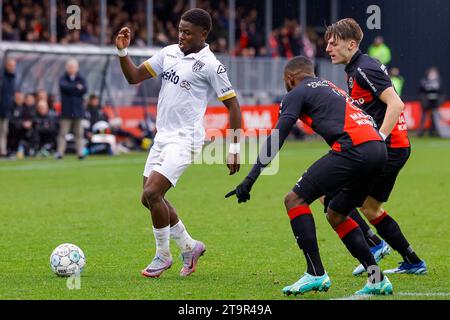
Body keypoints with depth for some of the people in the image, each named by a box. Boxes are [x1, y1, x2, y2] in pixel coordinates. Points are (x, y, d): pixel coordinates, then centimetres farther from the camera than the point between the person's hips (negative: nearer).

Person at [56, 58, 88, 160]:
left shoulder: (81, 79, 9)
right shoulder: (63, 79, 5)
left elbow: (84, 89, -8)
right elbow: (64, 86, -16)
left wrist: (71, 89, -11)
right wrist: (76, 87, -15)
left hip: (78, 110, 2)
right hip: (66, 110, -2)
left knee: (79, 133, 1)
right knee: (63, 133, -5)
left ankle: (80, 152, 2)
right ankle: (60, 152, -6)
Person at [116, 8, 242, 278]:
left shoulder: (210, 65, -11)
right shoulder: (170, 53, 9)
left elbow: (232, 104, -7)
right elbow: (135, 77, 12)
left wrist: (234, 147, -9)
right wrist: (123, 52, -5)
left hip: (185, 140, -8)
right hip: (162, 137, 8)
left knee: (152, 193, -17)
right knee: (150, 198, 11)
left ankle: (163, 256, 1)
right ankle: (189, 247, 28)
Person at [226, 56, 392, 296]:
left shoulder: (297, 93, 9)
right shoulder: (331, 88, 33)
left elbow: (276, 138, -2)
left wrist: (250, 179, -4)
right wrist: (332, 188, 39)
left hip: (353, 148, -8)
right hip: (378, 149, 8)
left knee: (295, 200, -2)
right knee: (335, 215, 21)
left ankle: (316, 274, -10)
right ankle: (377, 279, 16)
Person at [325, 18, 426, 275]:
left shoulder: (364, 69, -15)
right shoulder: (356, 68, 17)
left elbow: (396, 104, -23)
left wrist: (378, 139, -26)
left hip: (387, 148, -10)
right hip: (397, 147, 10)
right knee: (370, 208, 19)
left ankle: (374, 244, -12)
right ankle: (413, 262, 22)